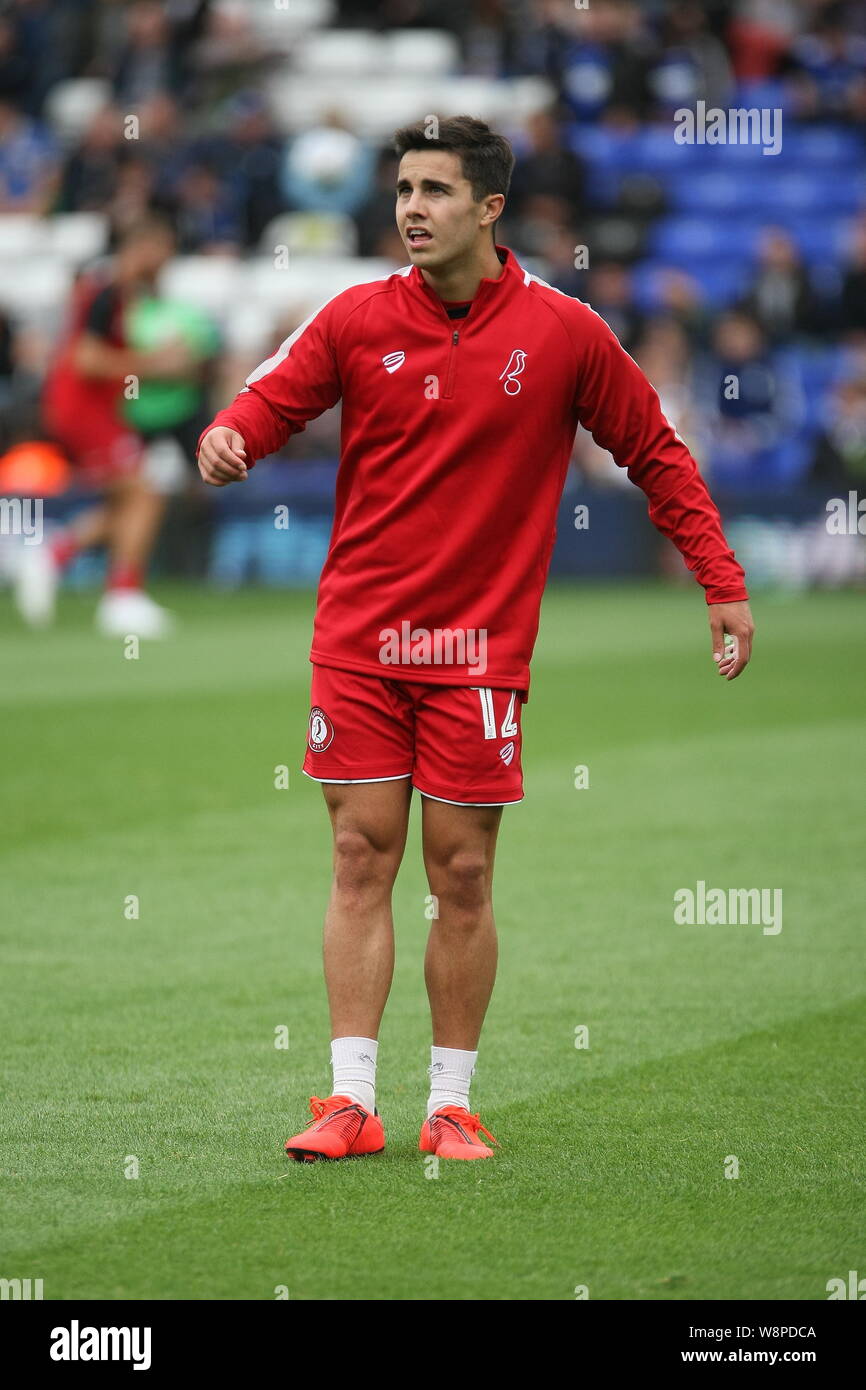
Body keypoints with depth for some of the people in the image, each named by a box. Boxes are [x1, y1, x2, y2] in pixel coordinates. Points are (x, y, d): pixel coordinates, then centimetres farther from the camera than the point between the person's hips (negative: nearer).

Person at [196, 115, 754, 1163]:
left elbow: (655, 455, 6)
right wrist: (224, 440, -24)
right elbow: (268, 400, 1)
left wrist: (722, 584, 2)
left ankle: (451, 1106, 10)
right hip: (359, 634, 1)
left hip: (481, 644, -1)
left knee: (463, 876, 2)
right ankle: (351, 1103, 1)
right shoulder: (357, 320, 0)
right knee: (361, 859, -1)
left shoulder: (565, 331, -2)